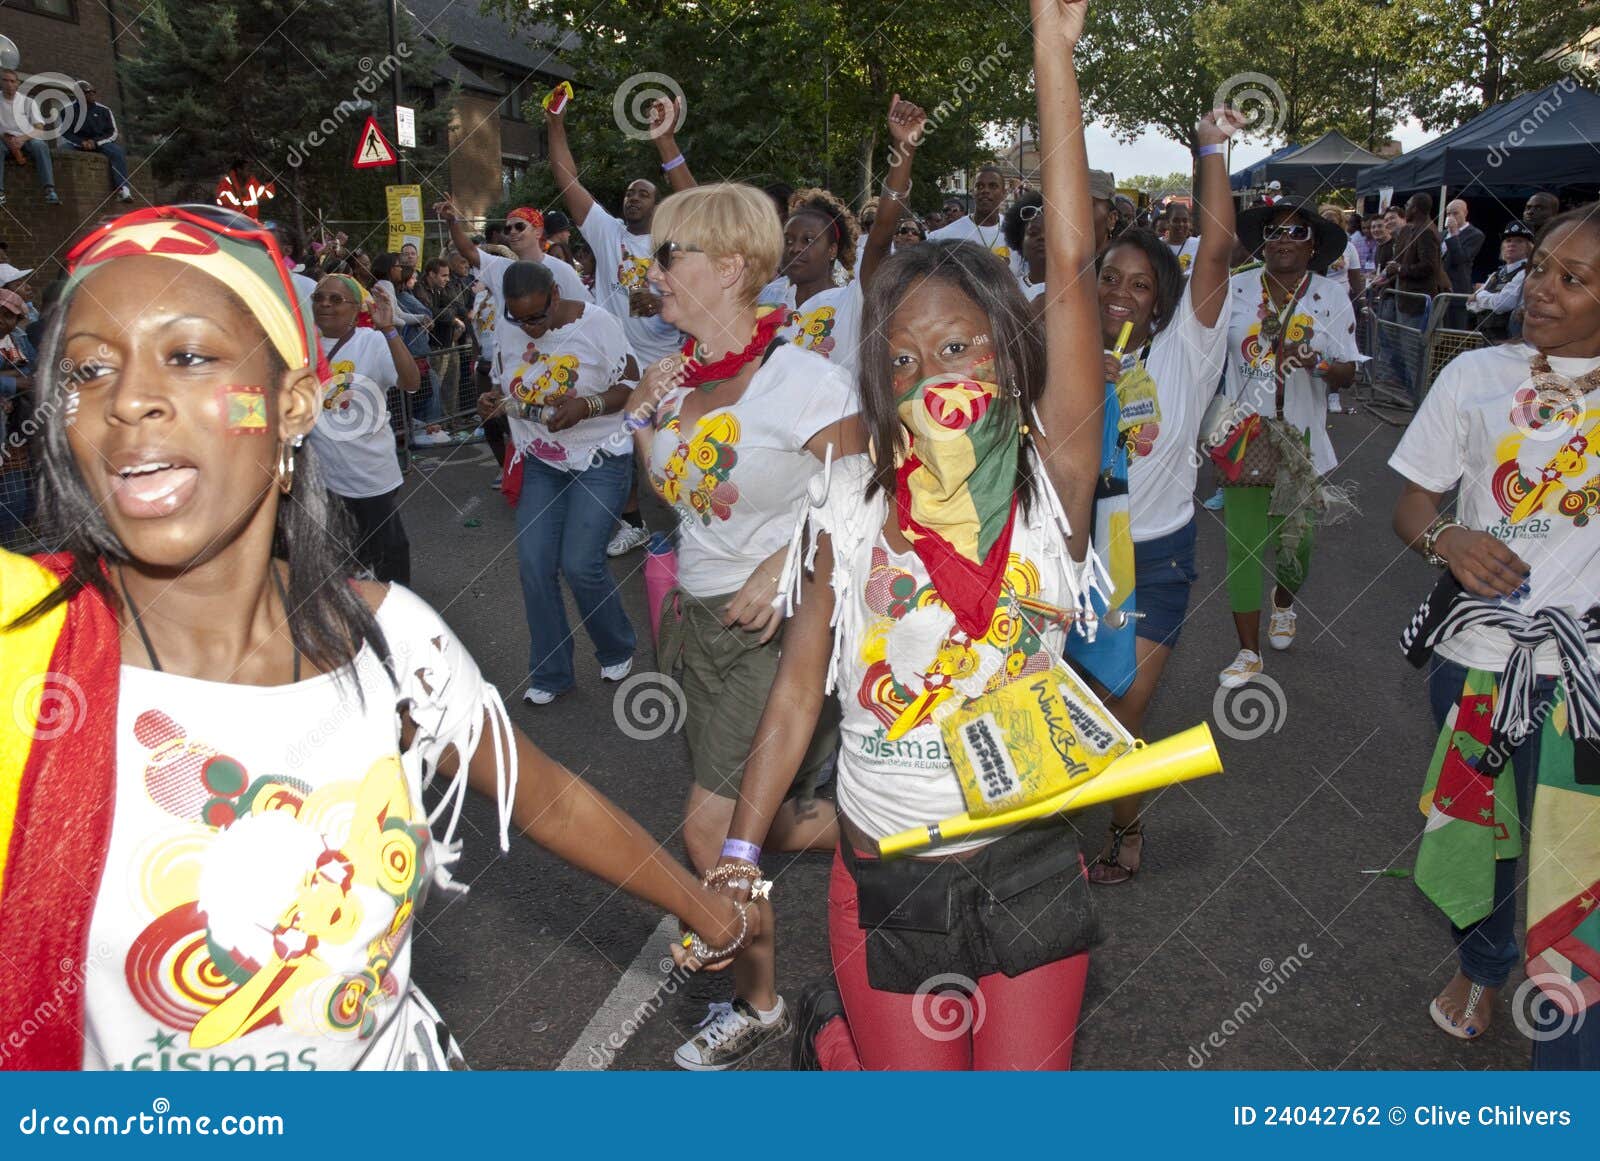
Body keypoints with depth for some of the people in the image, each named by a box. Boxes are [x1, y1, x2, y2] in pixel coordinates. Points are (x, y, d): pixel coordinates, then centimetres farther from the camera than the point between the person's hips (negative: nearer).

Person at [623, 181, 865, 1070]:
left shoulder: (801, 380, -16)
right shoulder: (680, 376, 4)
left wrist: (782, 566, -24)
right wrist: (644, 423, -1)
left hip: (777, 629, -7)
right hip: (700, 620, 8)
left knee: (712, 830, -5)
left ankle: (756, 1004, 20)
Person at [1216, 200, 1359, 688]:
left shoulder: (1331, 297, -2)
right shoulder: (1235, 290, -2)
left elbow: (1346, 374, -4)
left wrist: (1317, 364, -26)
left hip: (1301, 437, 1)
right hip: (1245, 435, 0)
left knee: (1295, 537, 11)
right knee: (1243, 541, -4)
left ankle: (1284, 606, 45)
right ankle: (1248, 651, 6)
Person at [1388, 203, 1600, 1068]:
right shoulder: (1476, 377, 3)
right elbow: (1411, 508, 4)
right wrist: (1449, 539, -16)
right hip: (1474, 648, 2)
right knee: (1479, 822, 20)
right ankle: (1481, 963, 48)